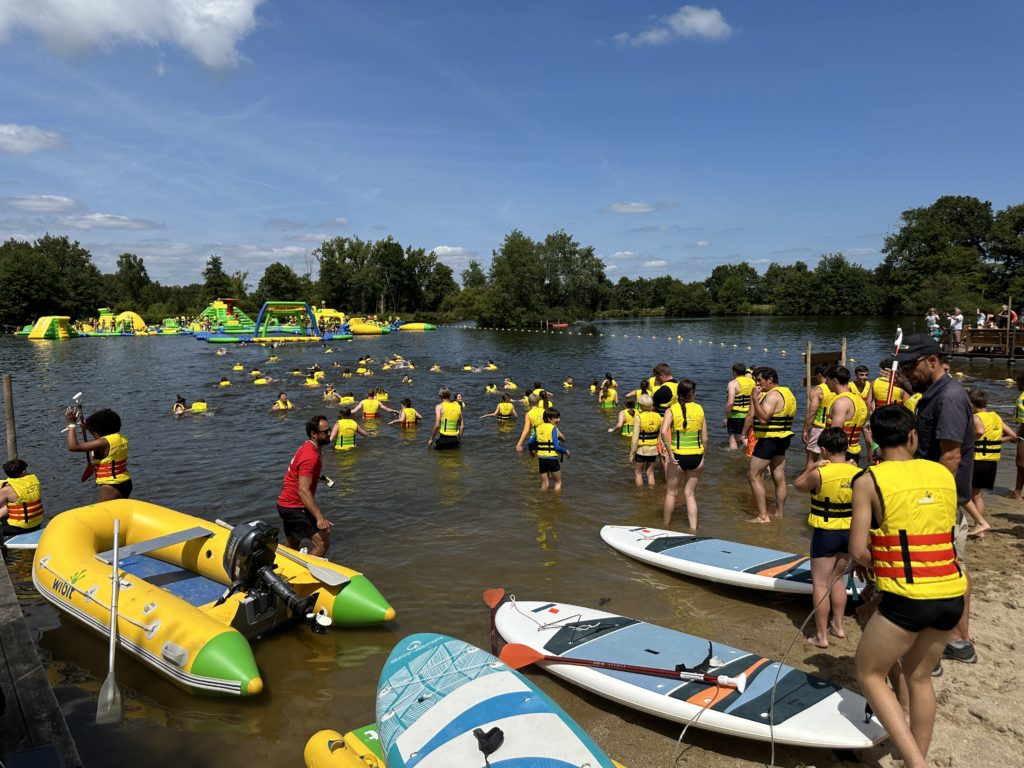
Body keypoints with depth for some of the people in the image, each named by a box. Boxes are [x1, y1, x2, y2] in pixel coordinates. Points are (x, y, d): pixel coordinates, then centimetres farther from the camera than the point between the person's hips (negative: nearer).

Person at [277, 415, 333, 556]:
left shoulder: (308, 447, 7)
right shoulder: (310, 456, -25)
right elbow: (303, 491, -32)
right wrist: (319, 517, -37)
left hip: (286, 504, 11)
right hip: (294, 508, -11)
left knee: (292, 547, 21)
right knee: (323, 542, -14)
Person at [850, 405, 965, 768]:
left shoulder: (869, 481, -8)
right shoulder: (944, 474, 6)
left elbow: (858, 551, -11)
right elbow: (940, 535, 13)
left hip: (907, 599, -5)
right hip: (952, 595, 6)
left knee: (869, 674, 14)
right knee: (919, 677, 25)